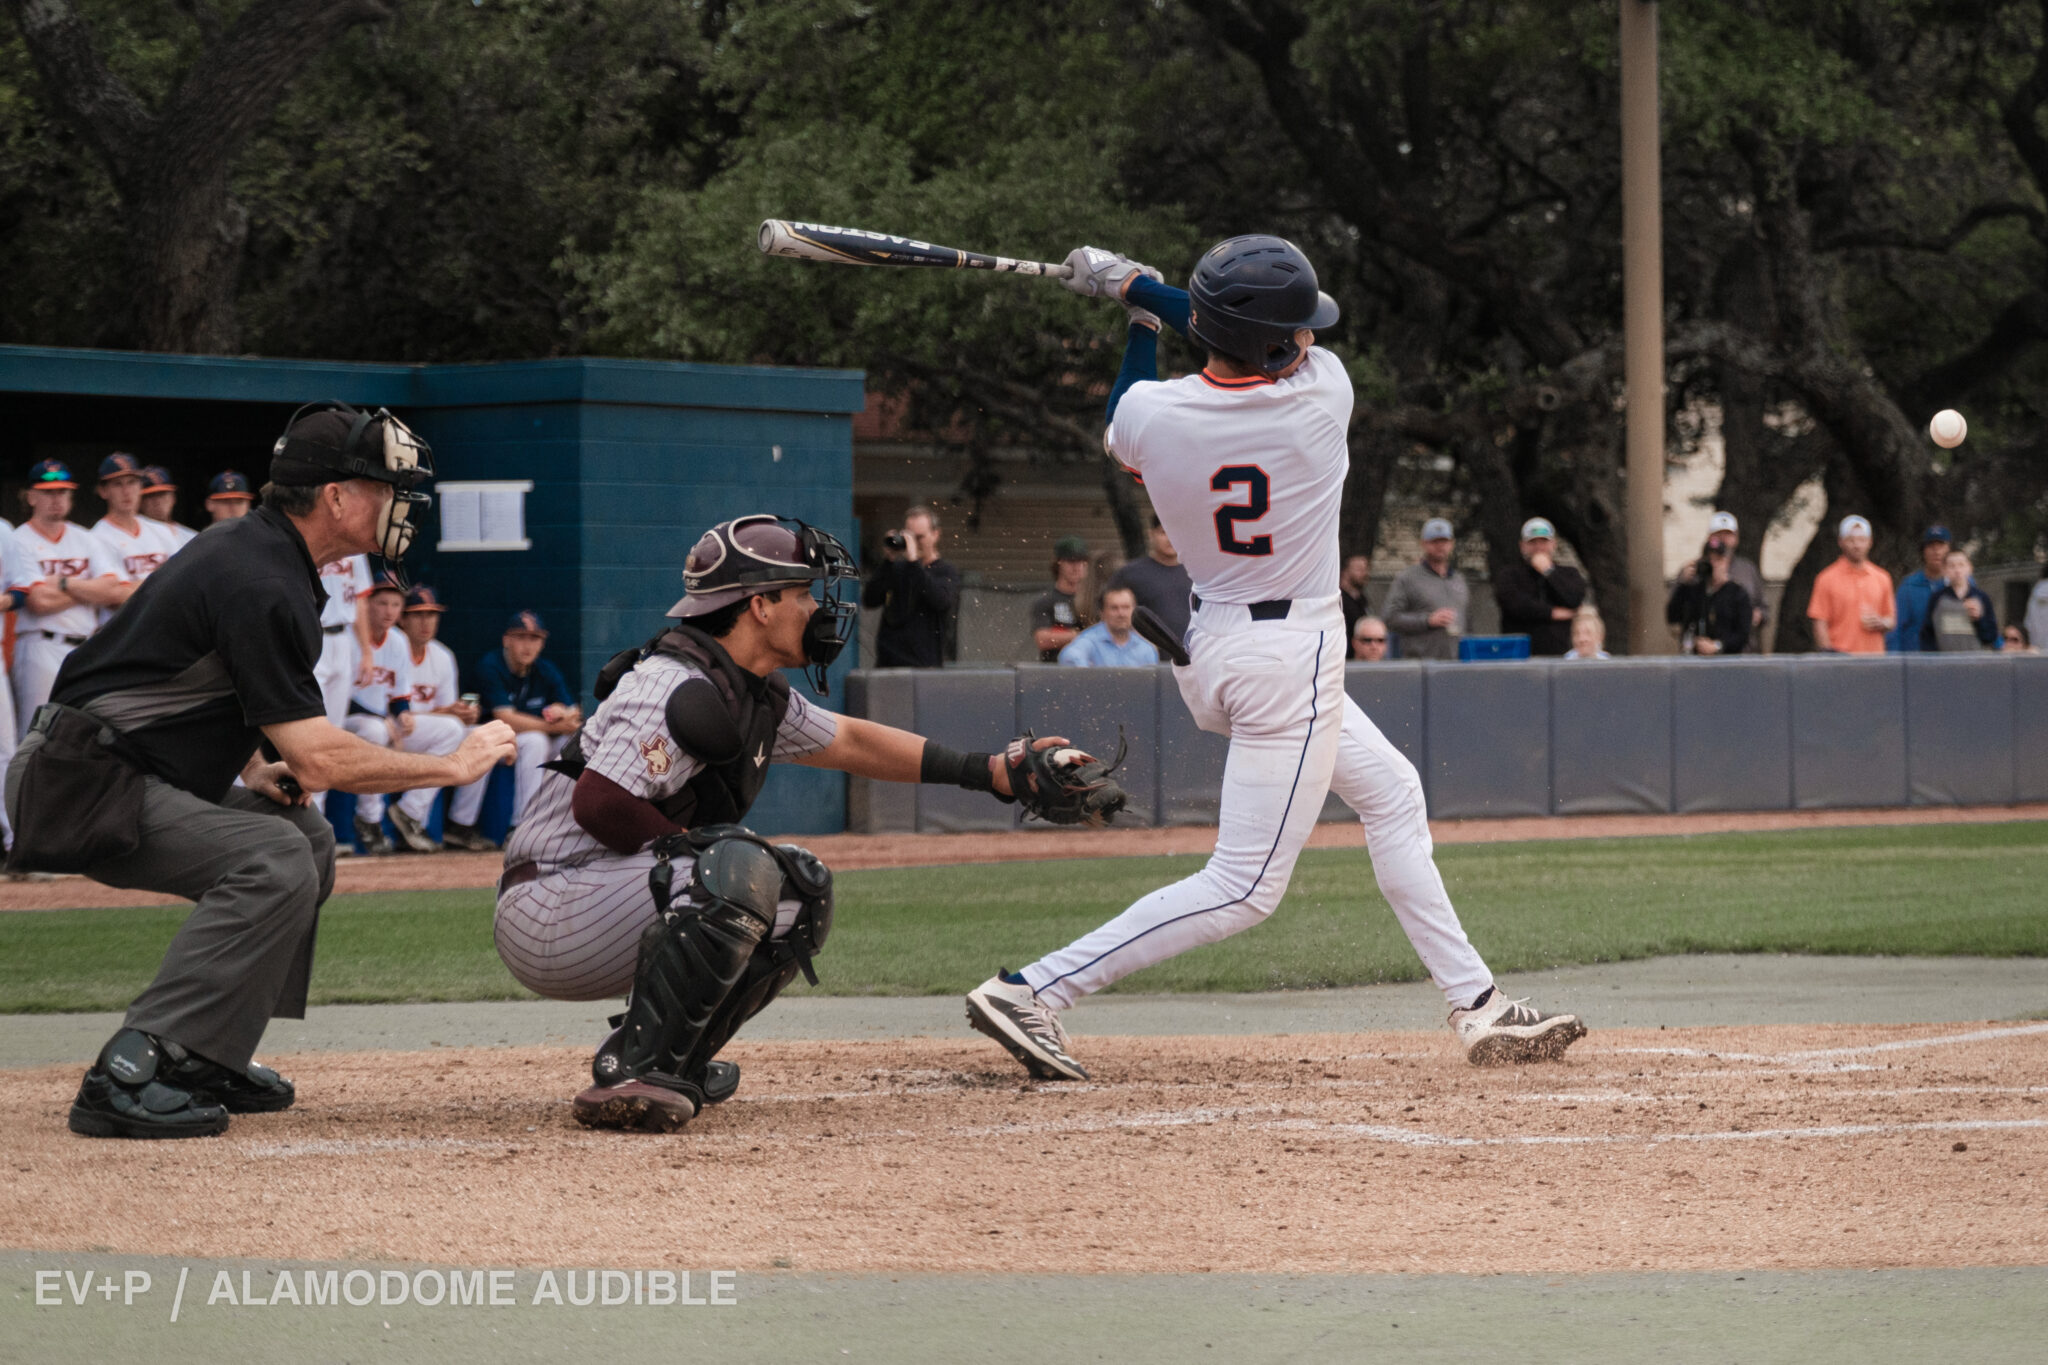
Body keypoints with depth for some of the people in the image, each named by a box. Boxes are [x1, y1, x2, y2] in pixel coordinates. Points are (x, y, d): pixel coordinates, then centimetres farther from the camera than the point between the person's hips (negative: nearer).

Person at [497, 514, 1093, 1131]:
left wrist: (989, 770, 24)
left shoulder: (759, 698, 12)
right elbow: (598, 803, -29)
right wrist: (693, 849, -18)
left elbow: (849, 741, 27)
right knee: (742, 868, -30)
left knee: (801, 893, 13)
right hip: (548, 913, -10)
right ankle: (632, 1075, -27)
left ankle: (671, 1064, 9)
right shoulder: (678, 687, -19)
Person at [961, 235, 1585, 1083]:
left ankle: (1476, 1006, 26)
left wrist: (1139, 314, 18)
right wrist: (1141, 289, 3)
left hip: (1210, 642, 8)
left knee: (1390, 791, 23)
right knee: (1245, 887, -4)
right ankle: (1031, 990, -12)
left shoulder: (1148, 413, -10)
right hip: (1290, 659, -8)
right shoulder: (1321, 397, -19)